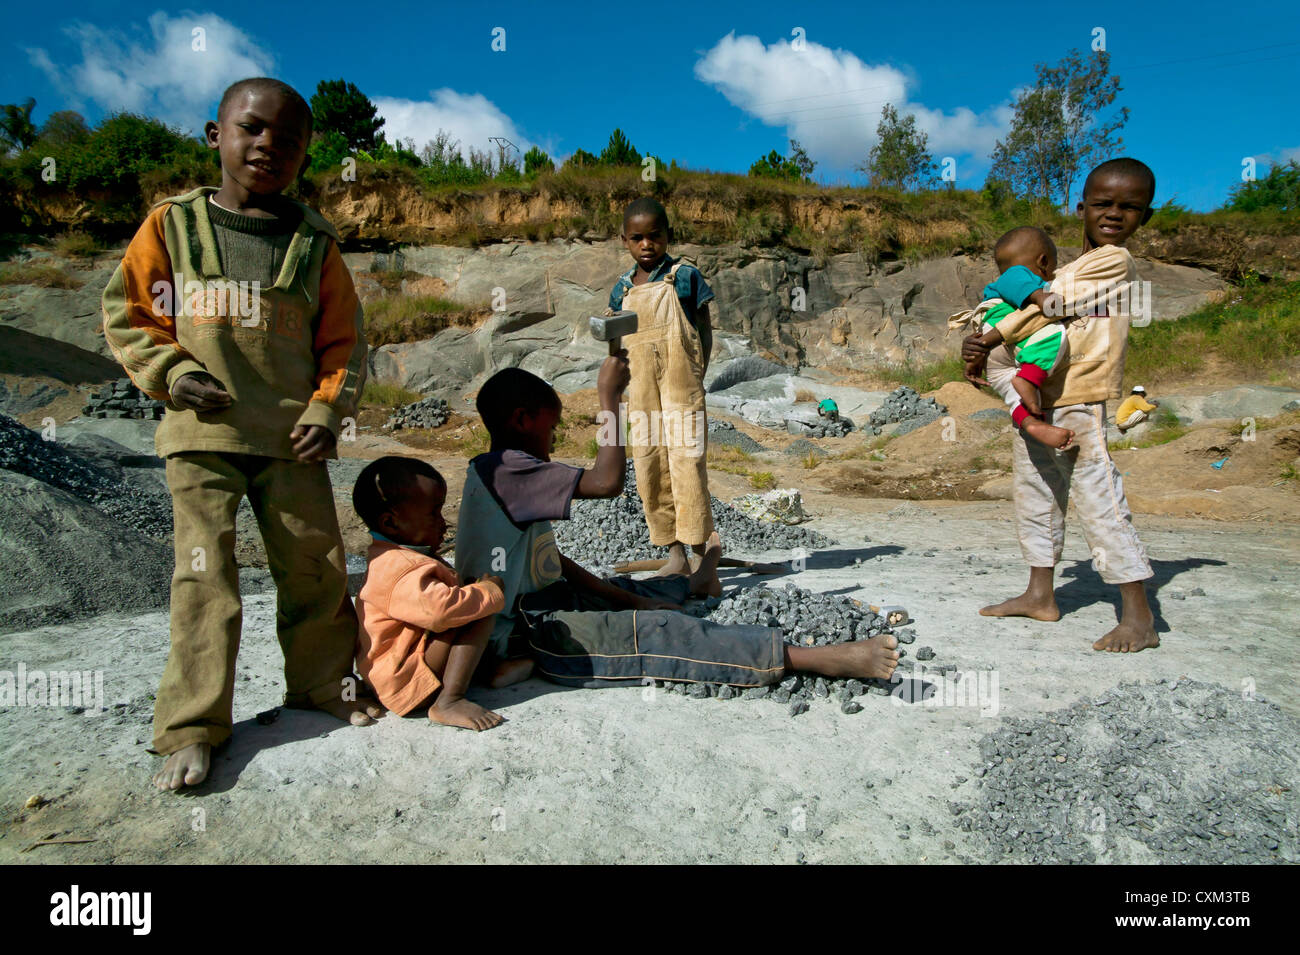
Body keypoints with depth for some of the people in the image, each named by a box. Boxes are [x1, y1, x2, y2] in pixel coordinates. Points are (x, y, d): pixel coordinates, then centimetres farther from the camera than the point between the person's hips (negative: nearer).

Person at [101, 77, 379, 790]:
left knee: (315, 564, 6)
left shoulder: (315, 244, 6)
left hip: (292, 436, 2)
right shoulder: (172, 224, 5)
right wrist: (170, 372, -7)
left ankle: (320, 682, 27)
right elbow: (126, 312, 8)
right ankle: (191, 727, 5)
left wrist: (327, 409, -5)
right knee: (204, 573, -5)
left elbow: (343, 342, 7)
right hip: (202, 430, -1)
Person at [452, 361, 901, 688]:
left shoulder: (505, 473, 14)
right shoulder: (505, 469, -18)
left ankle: (691, 580, 60)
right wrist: (609, 395, -16)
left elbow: (553, 561, 15)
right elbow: (607, 481, -26)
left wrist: (630, 600, 10)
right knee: (661, 633, -16)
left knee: (622, 591, 27)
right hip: (532, 637, -11)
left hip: (541, 605, 11)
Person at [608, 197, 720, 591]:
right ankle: (675, 554, 18)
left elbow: (704, 329, 2)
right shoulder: (623, 288, 12)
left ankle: (701, 559, -4)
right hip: (641, 393, 5)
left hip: (680, 387, -5)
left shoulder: (685, 276, 0)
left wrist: (697, 375, -8)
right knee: (649, 470, 6)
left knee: (686, 466, -11)